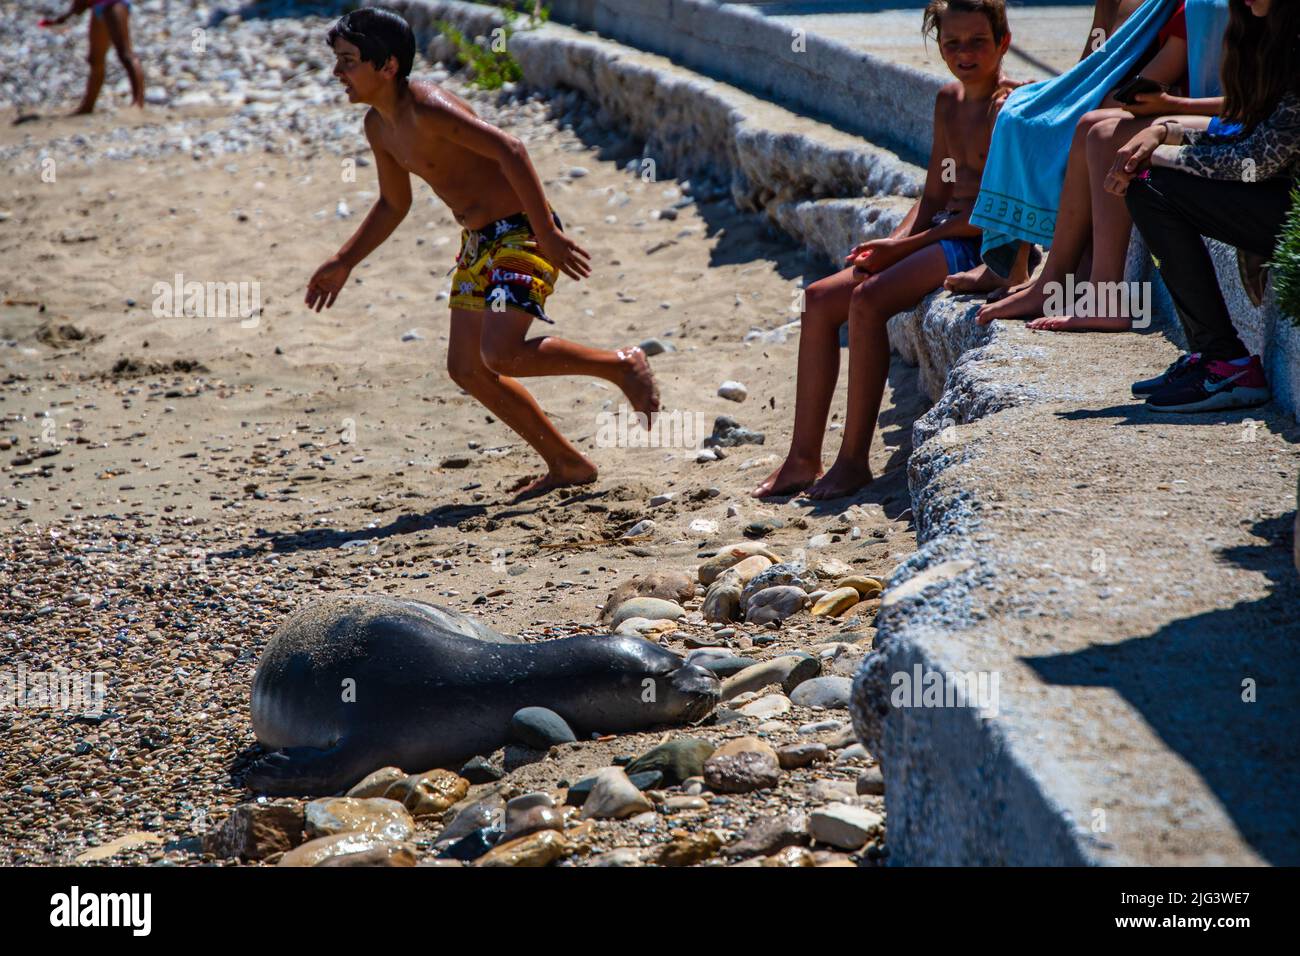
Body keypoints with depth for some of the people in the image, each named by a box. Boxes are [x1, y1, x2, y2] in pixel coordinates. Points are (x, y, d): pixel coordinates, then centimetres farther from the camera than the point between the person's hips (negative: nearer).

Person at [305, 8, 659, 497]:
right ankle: (568, 465, 16)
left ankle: (621, 364, 0)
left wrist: (547, 233, -30)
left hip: (521, 232, -10)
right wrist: (342, 263, 18)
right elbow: (393, 205, 22)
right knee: (466, 368, 7)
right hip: (479, 241, 10)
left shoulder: (428, 109, -21)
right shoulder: (379, 126, 8)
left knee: (500, 355, -22)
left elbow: (510, 150, -28)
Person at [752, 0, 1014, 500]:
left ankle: (854, 459, -21)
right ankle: (804, 458, -1)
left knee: (868, 299, -28)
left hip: (985, 249, -9)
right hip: (941, 235, 9)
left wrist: (904, 246, -17)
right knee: (819, 299, -2)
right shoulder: (948, 101, 15)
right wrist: (890, 244, -1)